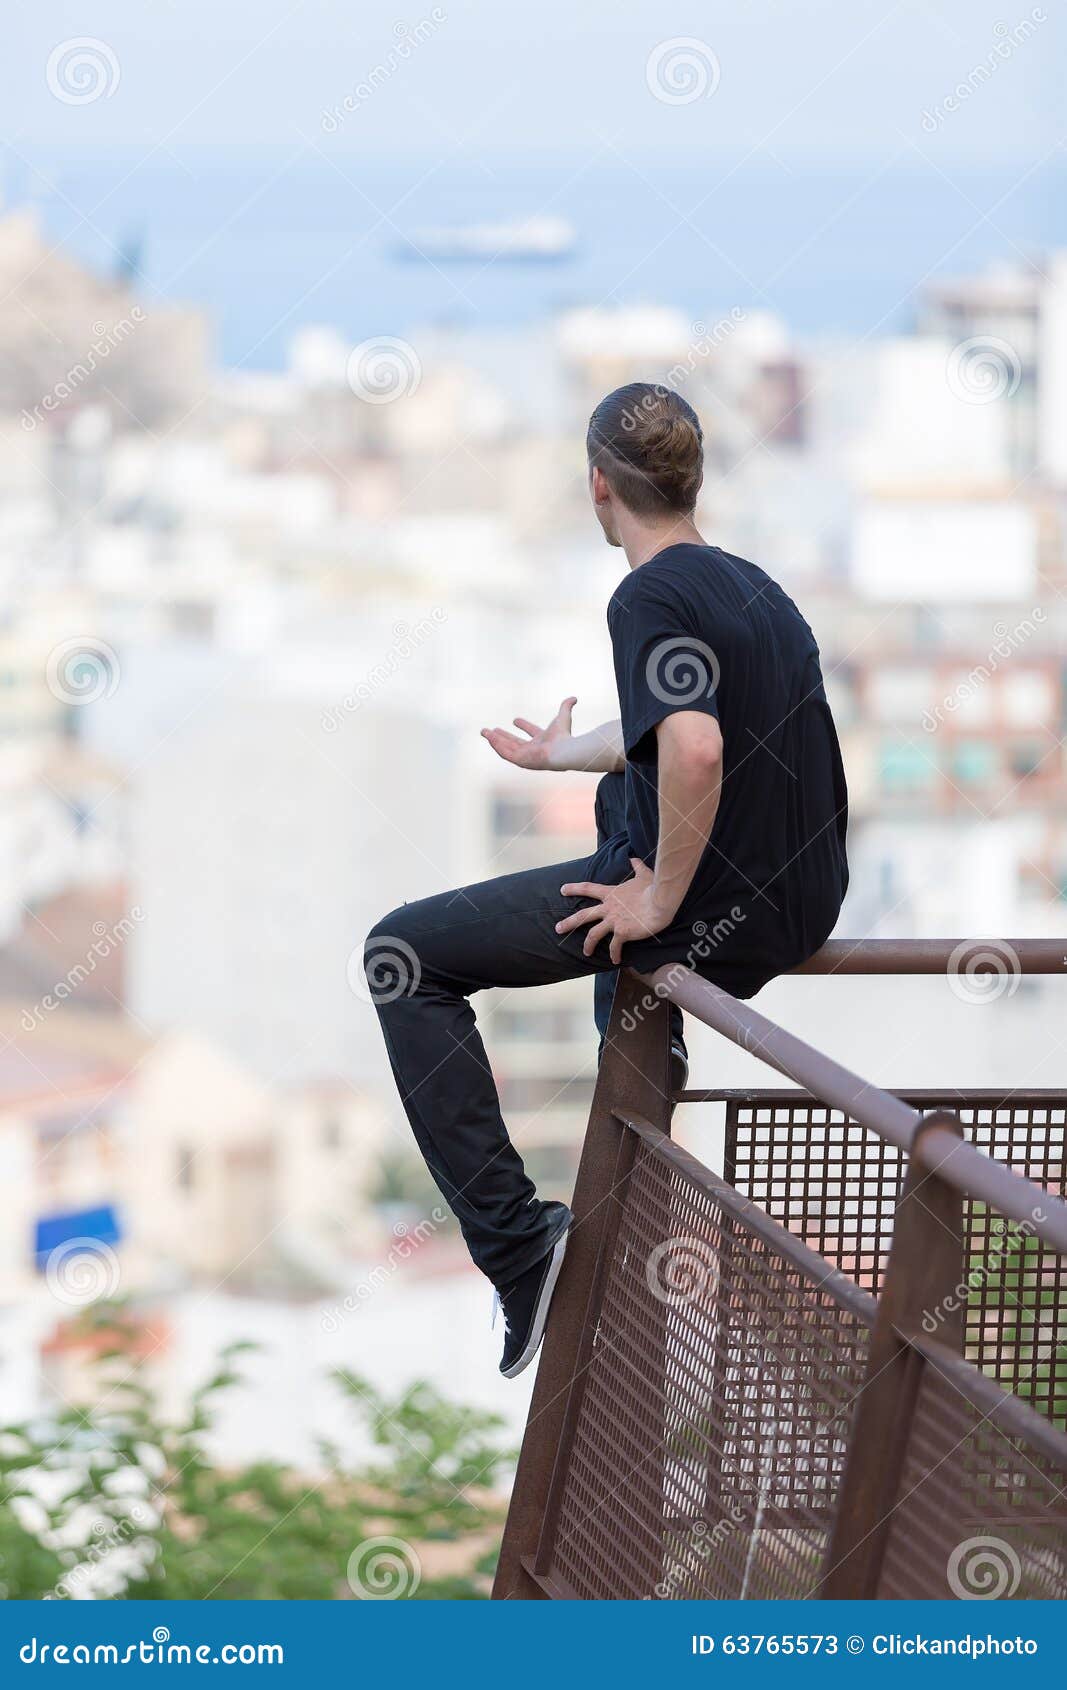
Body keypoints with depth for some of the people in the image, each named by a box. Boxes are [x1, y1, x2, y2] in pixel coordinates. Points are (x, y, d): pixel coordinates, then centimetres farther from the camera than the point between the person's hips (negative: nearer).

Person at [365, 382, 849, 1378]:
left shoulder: (651, 598, -17)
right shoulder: (750, 584, 11)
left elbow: (694, 749, -35)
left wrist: (661, 900, -22)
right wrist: (557, 754, 45)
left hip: (719, 918, -9)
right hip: (803, 905, 9)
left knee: (406, 958, -1)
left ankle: (516, 1245, -9)